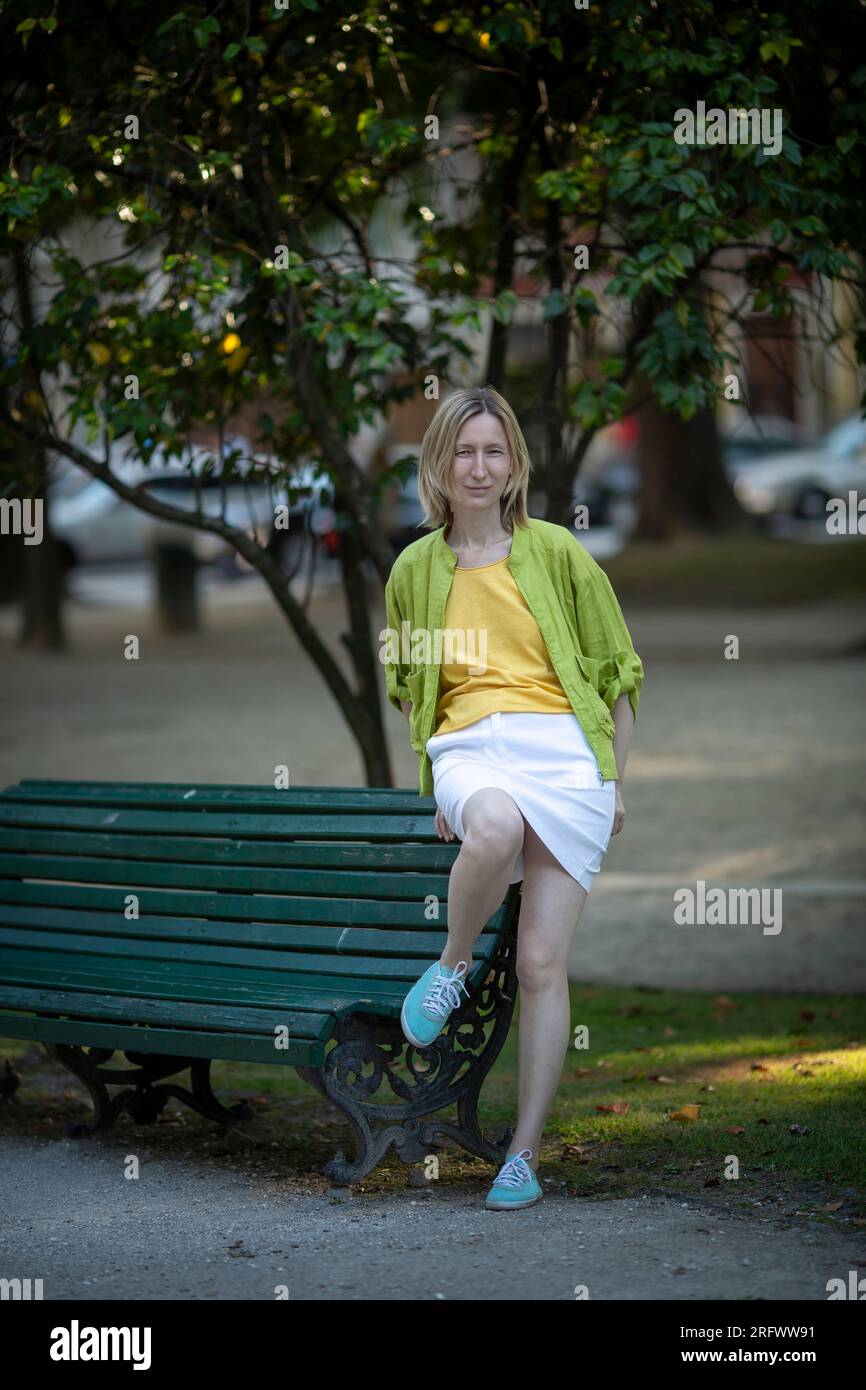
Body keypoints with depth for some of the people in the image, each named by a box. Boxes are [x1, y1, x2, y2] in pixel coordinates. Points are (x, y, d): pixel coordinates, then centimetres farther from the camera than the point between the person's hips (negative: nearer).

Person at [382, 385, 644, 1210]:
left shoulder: (556, 551, 9)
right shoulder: (415, 569, 14)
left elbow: (614, 671, 14)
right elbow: (408, 686, 27)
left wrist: (615, 780, 11)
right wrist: (438, 781, 19)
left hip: (563, 746, 0)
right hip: (469, 746, 0)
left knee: (542, 964, -7)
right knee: (495, 828, -39)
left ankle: (525, 1155, 1)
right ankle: (453, 963, -9)